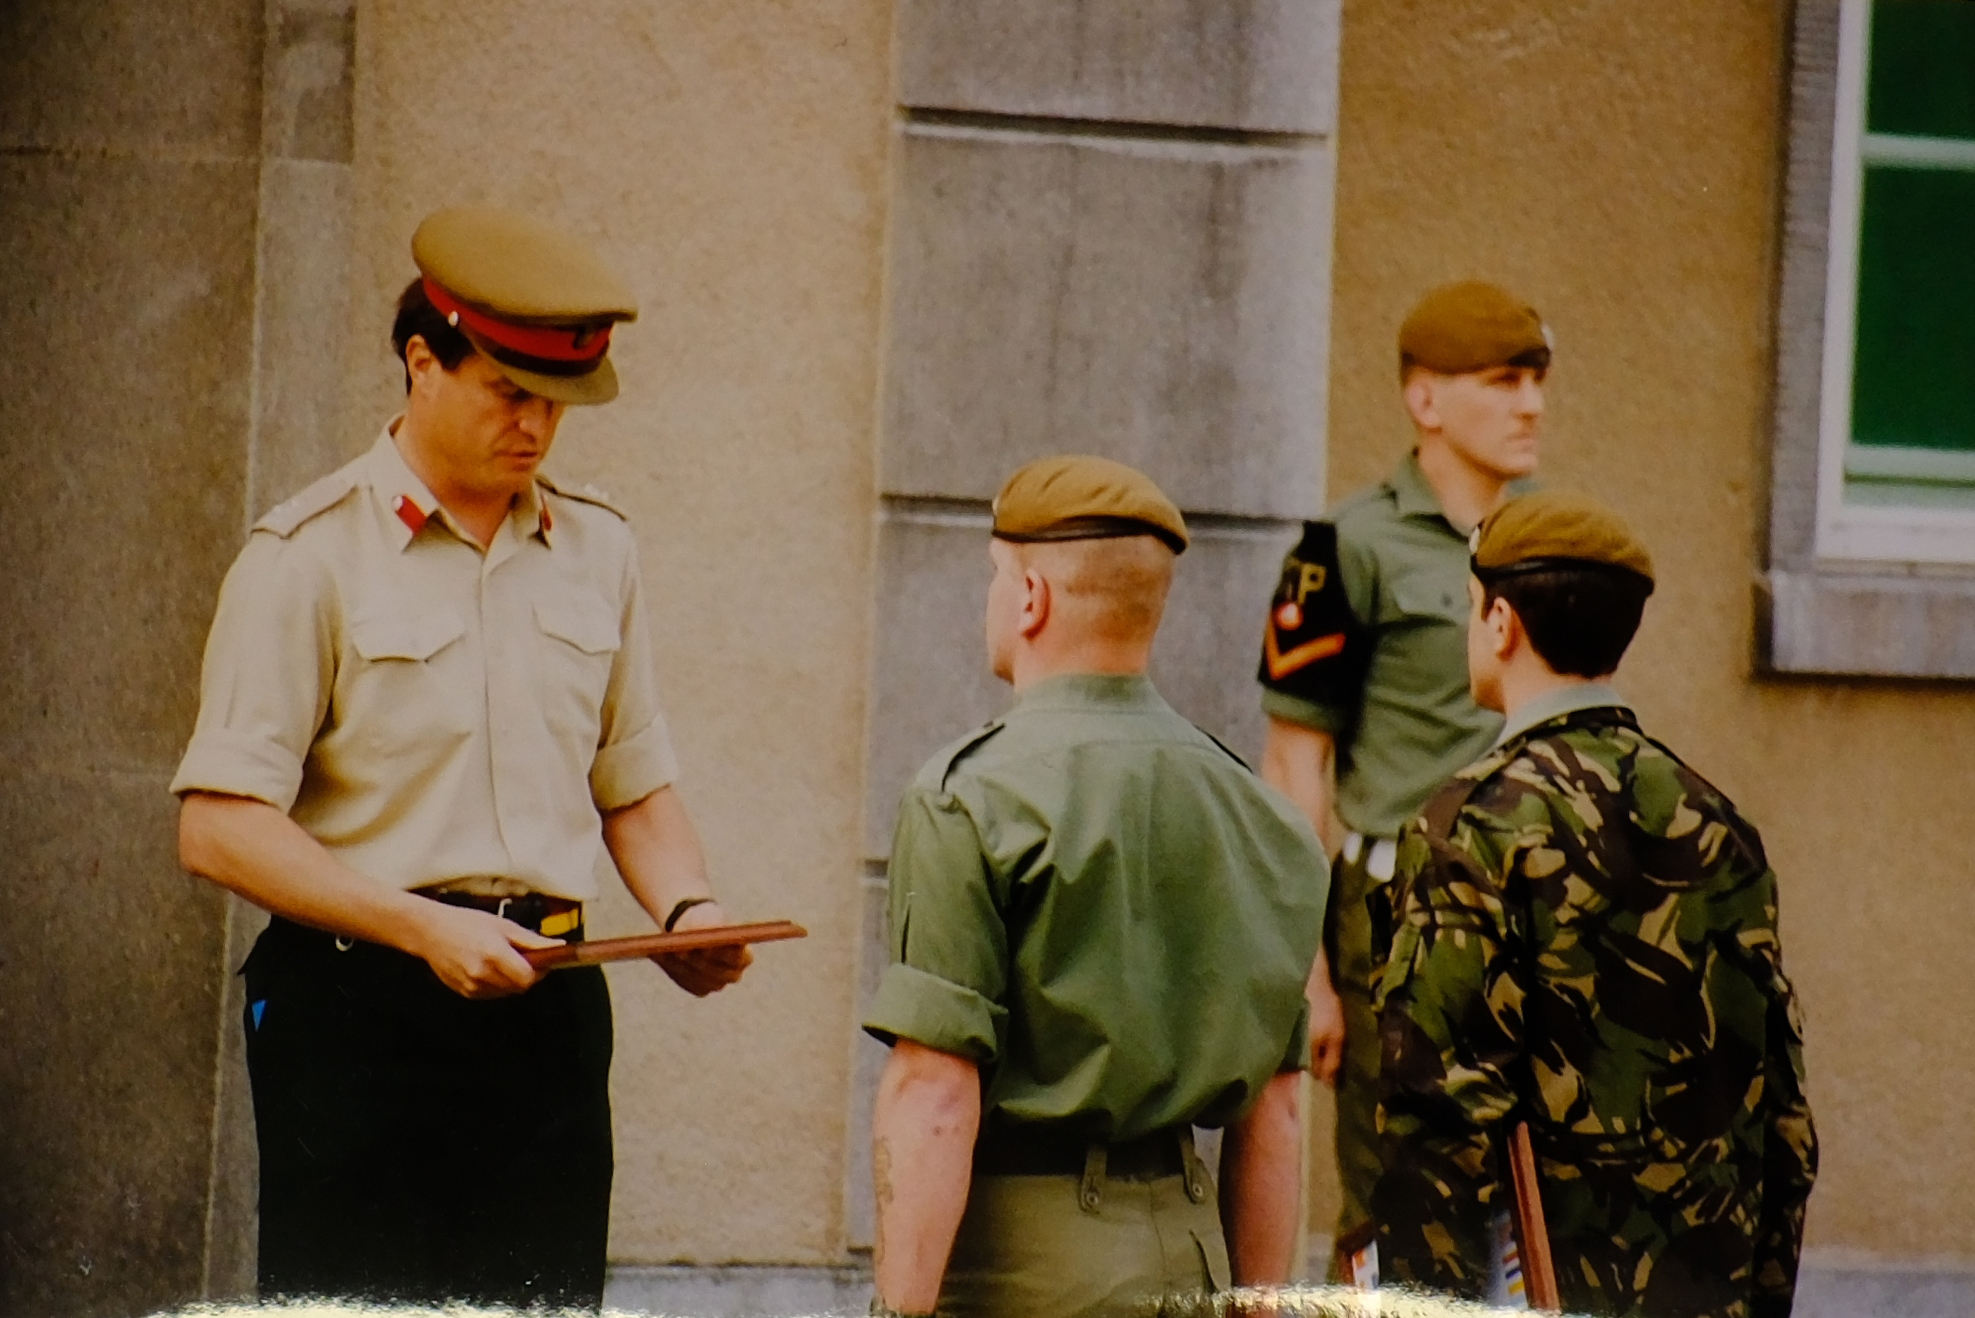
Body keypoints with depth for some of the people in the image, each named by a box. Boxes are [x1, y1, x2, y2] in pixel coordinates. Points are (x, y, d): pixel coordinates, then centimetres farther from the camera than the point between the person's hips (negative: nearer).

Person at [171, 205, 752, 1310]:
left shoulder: (598, 550, 15)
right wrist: (422, 926, -18)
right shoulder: (311, 557, -3)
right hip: (360, 1010, -5)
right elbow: (219, 830, -9)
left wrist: (687, 910, 1)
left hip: (549, 1010, 5)